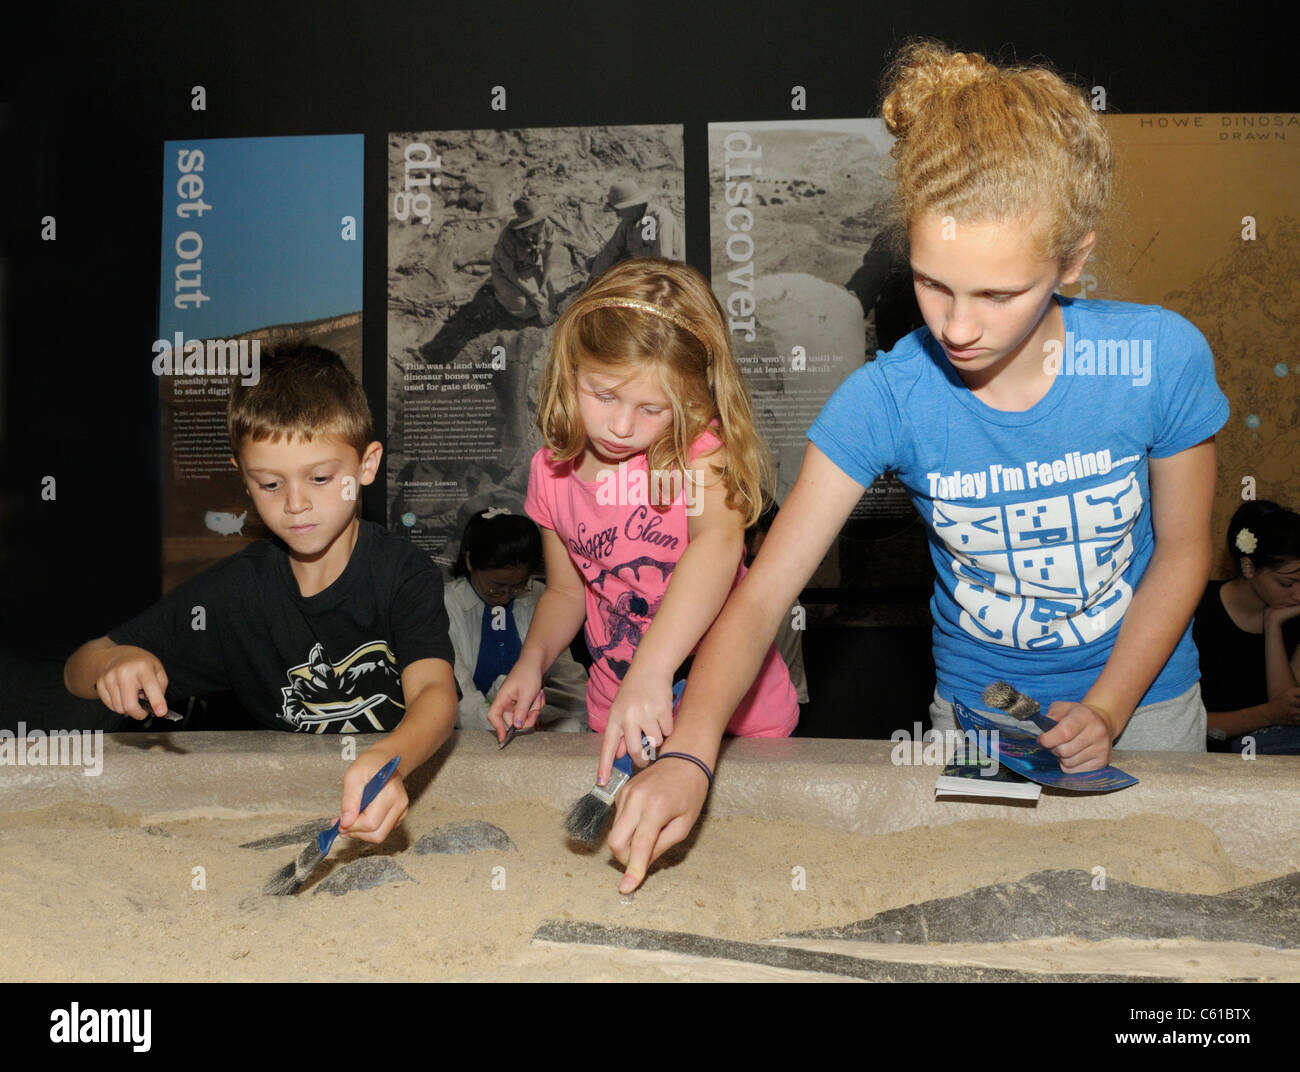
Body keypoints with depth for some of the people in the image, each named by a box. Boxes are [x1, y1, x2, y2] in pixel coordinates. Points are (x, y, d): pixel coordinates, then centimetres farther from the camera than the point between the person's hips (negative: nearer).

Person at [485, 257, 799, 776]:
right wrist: (532, 659, -5)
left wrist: (652, 668, -47)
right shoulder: (552, 471, 1)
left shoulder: (699, 450, -14)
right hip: (617, 718, 1)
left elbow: (720, 541, -35)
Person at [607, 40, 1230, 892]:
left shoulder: (1160, 360, -23)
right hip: (974, 719, 0)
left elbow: (1182, 552, -7)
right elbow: (763, 593, -26)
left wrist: (1105, 711, -15)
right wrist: (689, 754, -40)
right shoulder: (888, 398, -25)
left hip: (1143, 705, 1)